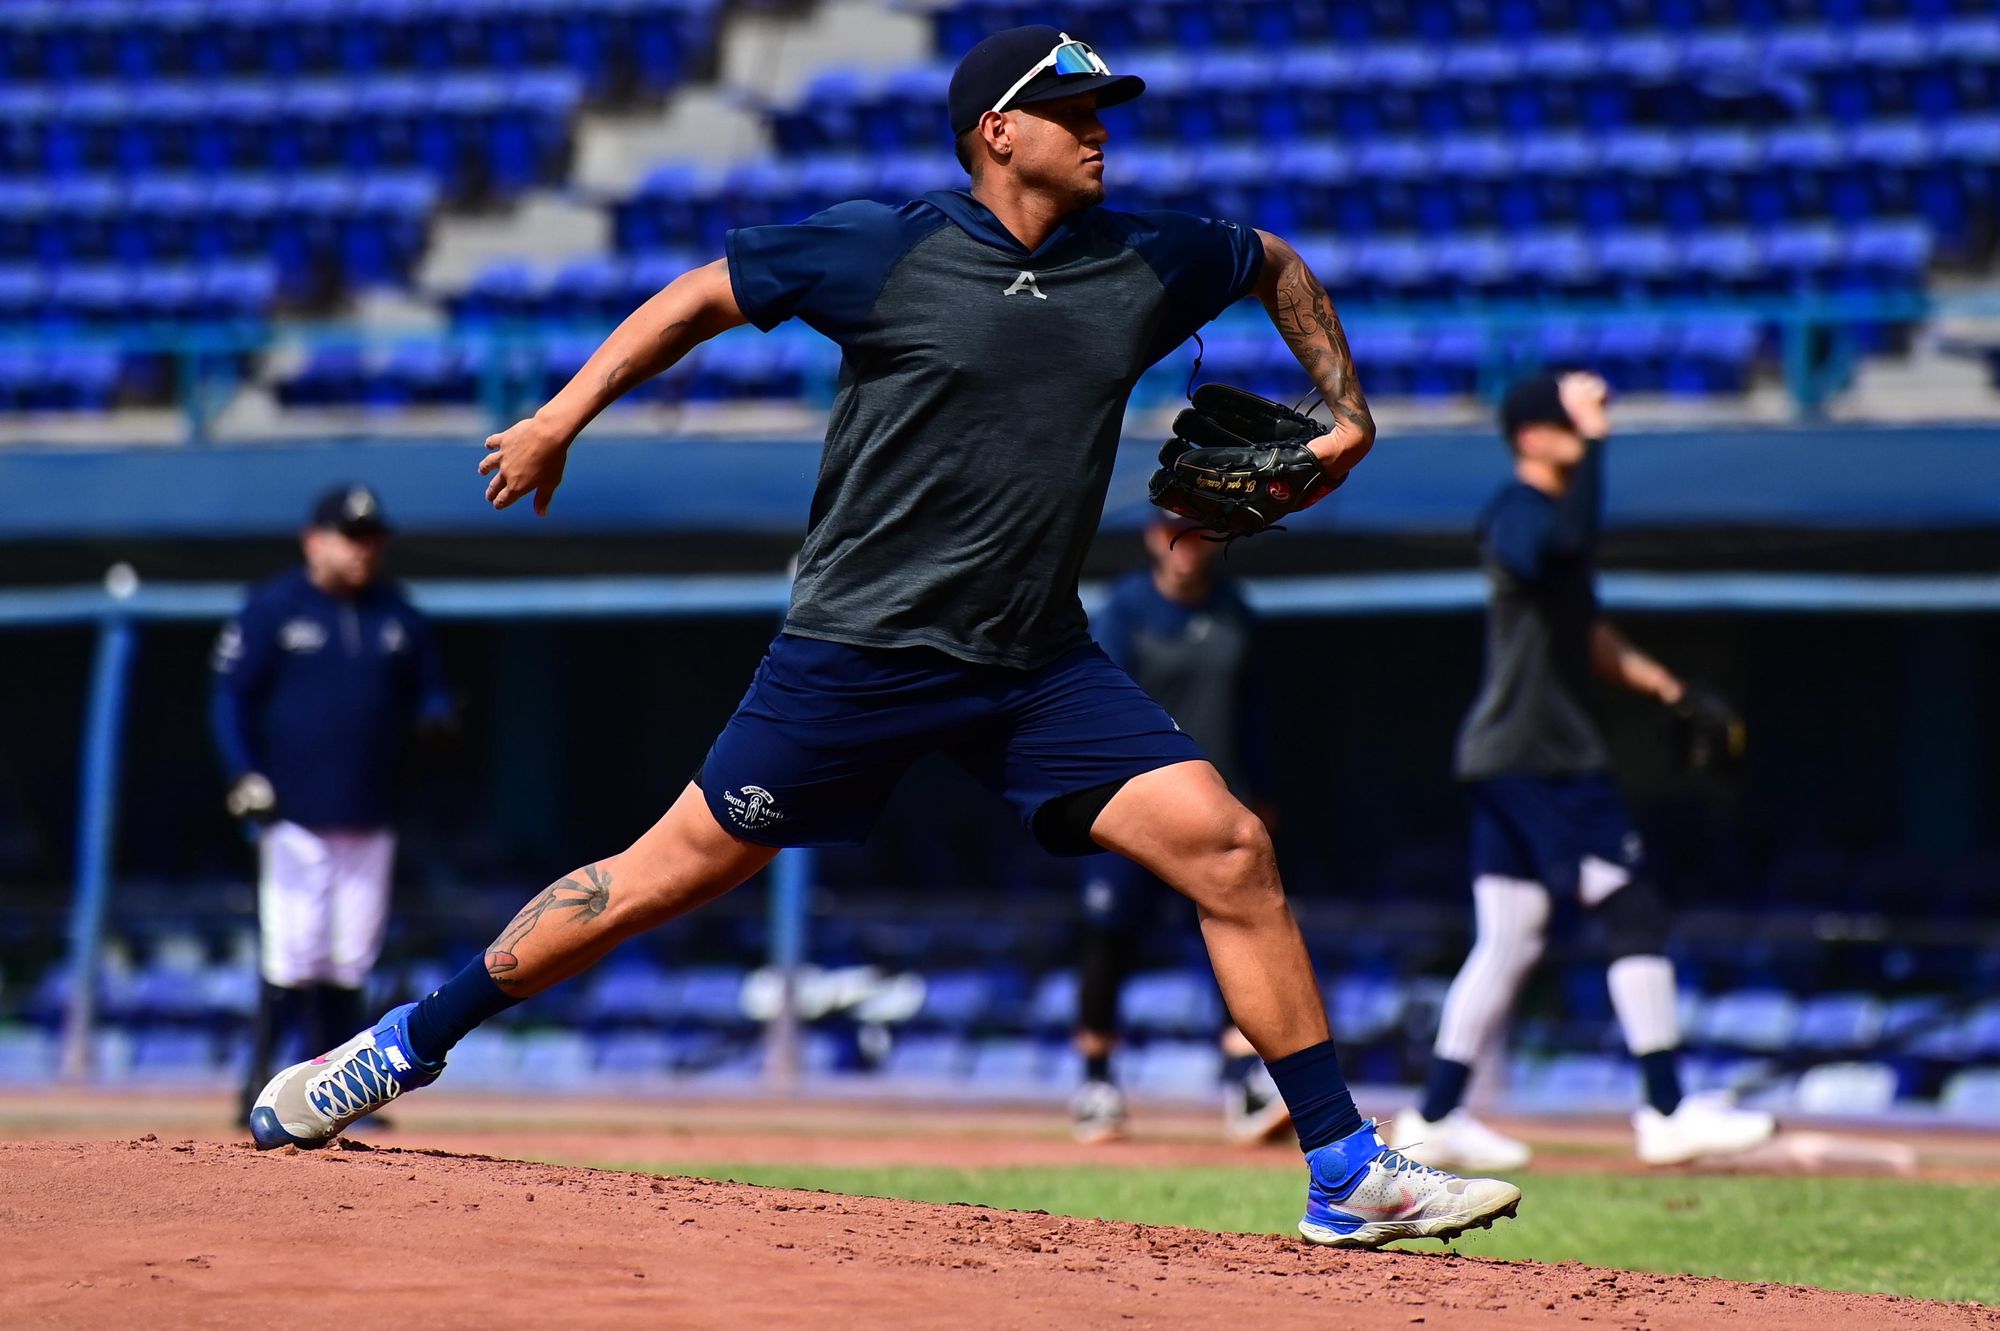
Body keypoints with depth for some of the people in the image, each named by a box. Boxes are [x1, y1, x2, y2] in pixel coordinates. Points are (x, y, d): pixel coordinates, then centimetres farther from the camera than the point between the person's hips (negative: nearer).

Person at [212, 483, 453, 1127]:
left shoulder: (399, 616, 11)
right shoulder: (272, 609, -2)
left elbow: (429, 692, 17)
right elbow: (231, 694, -2)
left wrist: (436, 723, -7)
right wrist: (245, 775, -14)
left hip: (370, 818, 5)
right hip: (295, 813, -5)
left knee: (350, 963, 7)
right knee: (293, 955, -10)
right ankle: (260, 1087, -2)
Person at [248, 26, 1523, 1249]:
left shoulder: (1144, 262, 5)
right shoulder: (882, 252, -7)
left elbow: (1275, 265, 26)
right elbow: (704, 297, 4)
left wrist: (1347, 408, 17)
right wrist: (561, 419, 1)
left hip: (1041, 666, 4)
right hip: (861, 647, -4)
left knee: (1229, 848, -9)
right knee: (673, 871, -3)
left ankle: (1346, 1171, -3)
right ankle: (406, 1046, 13)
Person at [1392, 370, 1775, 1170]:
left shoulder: (1548, 517, 18)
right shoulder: (1519, 516, -14)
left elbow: (1579, 628, 28)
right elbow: (1573, 543, -38)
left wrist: (1639, 672, 15)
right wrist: (1592, 441, -34)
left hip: (1510, 763, 10)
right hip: (1541, 753, -10)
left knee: (1507, 945, 10)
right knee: (1634, 915, -8)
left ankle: (1433, 1120, 11)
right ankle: (1667, 1112, -7)